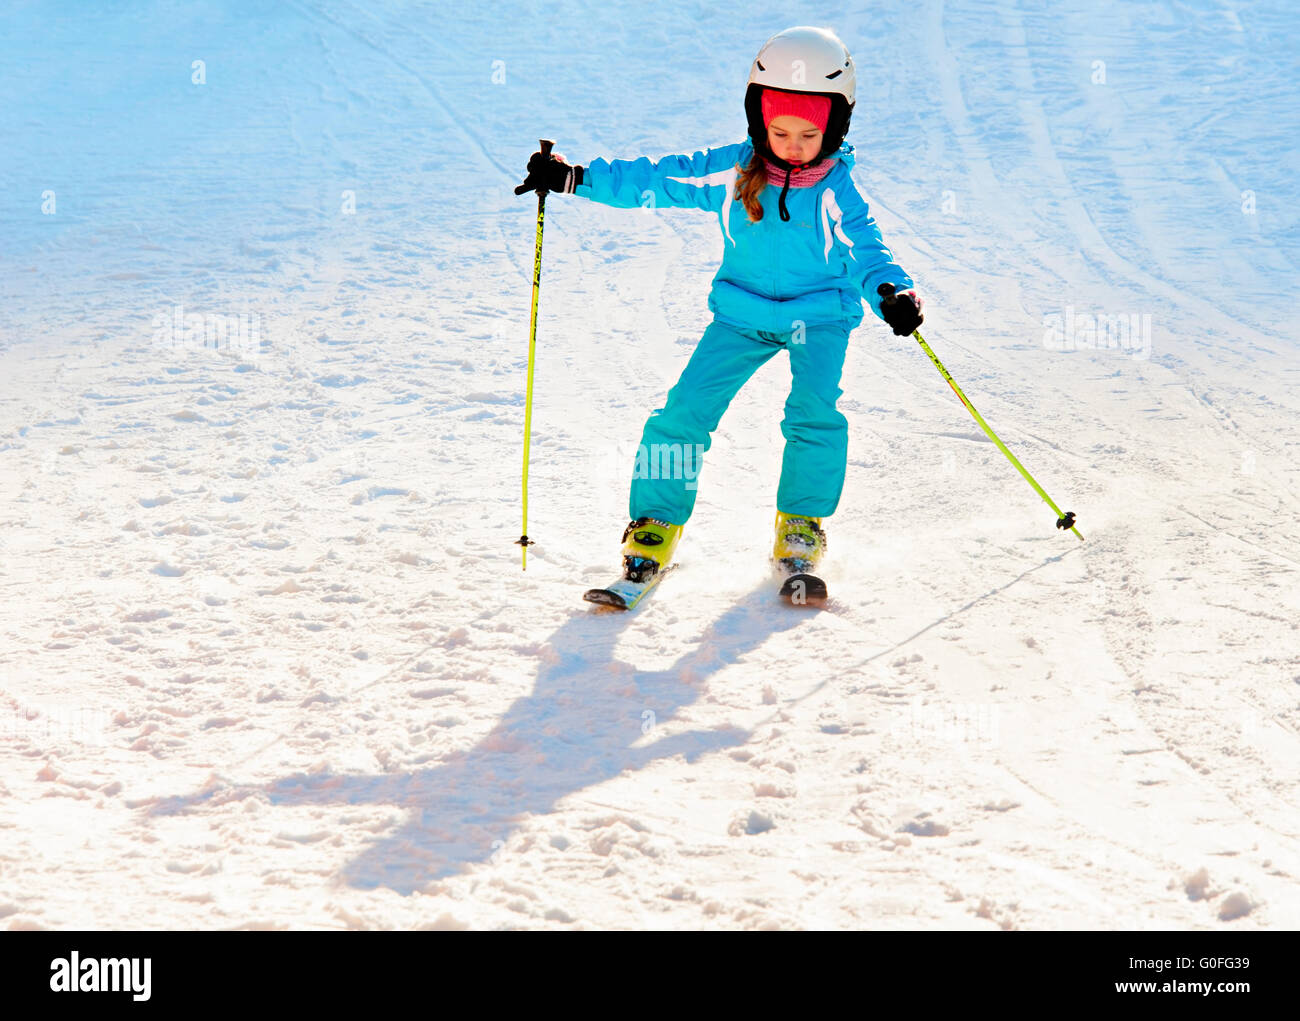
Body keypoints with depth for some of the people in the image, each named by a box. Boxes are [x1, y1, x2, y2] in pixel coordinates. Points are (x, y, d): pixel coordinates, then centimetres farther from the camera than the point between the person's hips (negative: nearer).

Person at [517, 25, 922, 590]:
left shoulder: (836, 190, -12)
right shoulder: (729, 172, -8)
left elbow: (865, 249, -19)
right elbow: (656, 180, -4)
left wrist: (892, 292, -41)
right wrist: (575, 178, -10)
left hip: (819, 314, -1)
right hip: (743, 311, 1)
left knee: (814, 412, -23)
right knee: (686, 409, -13)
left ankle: (801, 527, -3)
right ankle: (656, 526, 0)